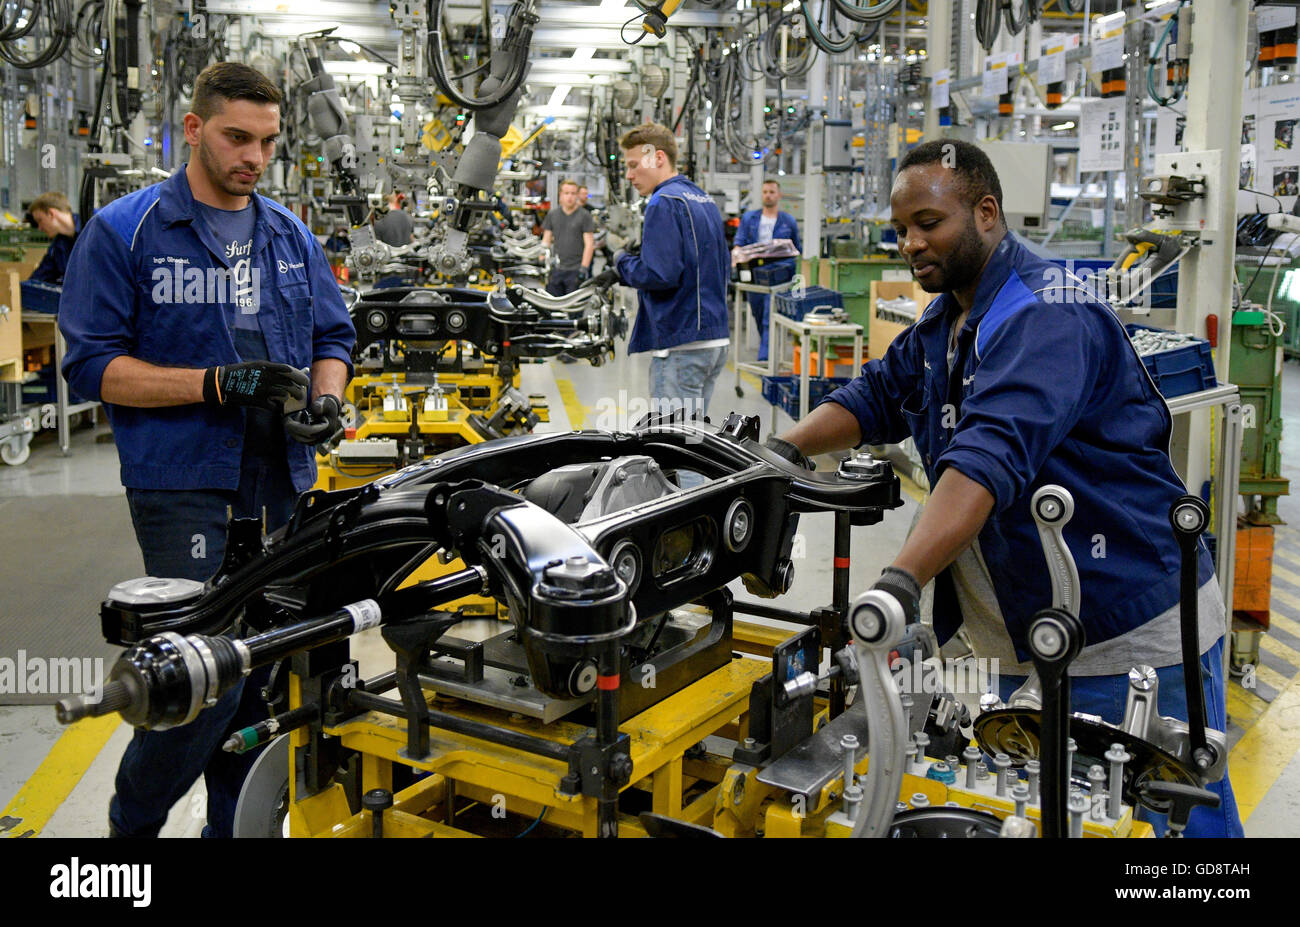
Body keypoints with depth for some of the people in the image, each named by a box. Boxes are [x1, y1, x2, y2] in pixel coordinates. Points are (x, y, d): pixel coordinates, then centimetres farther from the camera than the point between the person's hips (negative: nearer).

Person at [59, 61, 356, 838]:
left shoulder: (292, 235, 15)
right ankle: (131, 823, 14)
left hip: (283, 484, 5)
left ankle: (238, 825, 26)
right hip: (184, 487, -5)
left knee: (266, 677, 9)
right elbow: (92, 363, -6)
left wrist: (326, 398, -3)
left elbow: (333, 335, 19)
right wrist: (218, 383, -18)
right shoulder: (123, 232, -1)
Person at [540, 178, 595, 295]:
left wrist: (583, 268, -12)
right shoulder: (552, 215, 11)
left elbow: (589, 244, -4)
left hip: (576, 270, -4)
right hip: (556, 270, 4)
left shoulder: (584, 216, 0)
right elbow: (546, 241, 13)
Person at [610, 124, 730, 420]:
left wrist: (624, 262, -1)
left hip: (680, 343, -10)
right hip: (715, 339, 10)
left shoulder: (664, 202, -12)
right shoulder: (705, 199, 17)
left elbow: (660, 274, -21)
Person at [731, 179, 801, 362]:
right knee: (759, 317, 14)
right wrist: (736, 254, -18)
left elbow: (797, 250, 14)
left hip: (778, 276, -3)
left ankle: (764, 358, -19)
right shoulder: (749, 218, 12)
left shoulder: (789, 221, 9)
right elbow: (739, 242, 5)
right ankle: (769, 351, 32)